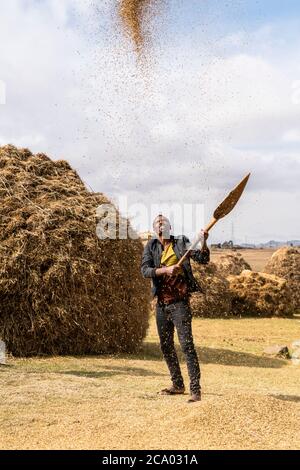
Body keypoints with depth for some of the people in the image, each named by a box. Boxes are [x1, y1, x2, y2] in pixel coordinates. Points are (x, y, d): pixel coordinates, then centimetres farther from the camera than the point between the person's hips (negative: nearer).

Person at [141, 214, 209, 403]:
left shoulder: (181, 243, 1)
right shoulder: (151, 247, 6)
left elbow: (203, 259, -6)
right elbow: (145, 270, -7)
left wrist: (204, 242, -25)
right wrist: (166, 270, -23)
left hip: (180, 302, -4)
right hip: (161, 303, 5)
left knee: (187, 344, -11)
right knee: (166, 346, 14)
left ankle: (196, 390, -10)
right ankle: (178, 385, 29)